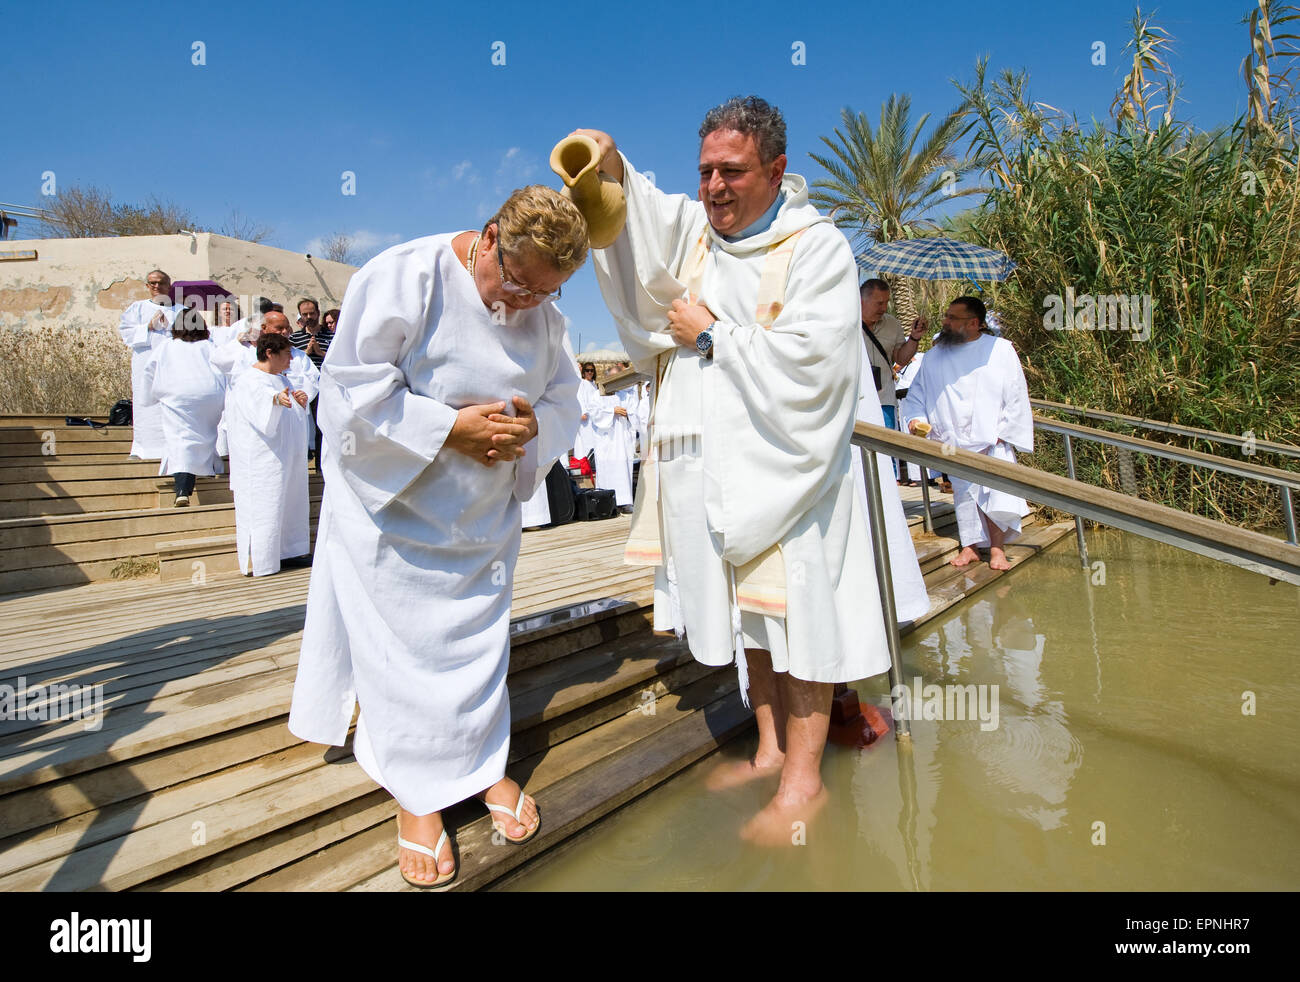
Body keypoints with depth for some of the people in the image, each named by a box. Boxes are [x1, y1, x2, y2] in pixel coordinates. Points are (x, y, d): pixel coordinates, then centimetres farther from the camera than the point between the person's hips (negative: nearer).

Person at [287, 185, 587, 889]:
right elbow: (354, 389, -22)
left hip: (484, 514, 5)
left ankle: (484, 763, 33)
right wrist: (449, 427, -28)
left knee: (480, 633, 14)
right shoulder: (402, 278, -20)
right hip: (394, 508, -4)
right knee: (403, 640, 3)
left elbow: (562, 402, 4)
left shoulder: (543, 313, -3)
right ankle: (418, 797, 20)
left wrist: (532, 427, -19)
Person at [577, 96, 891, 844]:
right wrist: (608, 165, -27)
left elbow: (810, 362, -17)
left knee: (794, 612, 0)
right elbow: (642, 217, -7)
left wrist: (711, 334, -10)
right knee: (749, 613, 14)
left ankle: (805, 778, 14)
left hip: (782, 465, -6)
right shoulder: (695, 228, 12)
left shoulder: (817, 248, -6)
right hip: (709, 465, 6)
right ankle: (773, 748, 30)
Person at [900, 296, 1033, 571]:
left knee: (1000, 491, -14)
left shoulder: (1000, 350, 2)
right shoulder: (935, 356, 8)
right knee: (963, 492, 0)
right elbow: (916, 393, 17)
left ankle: (996, 547, -1)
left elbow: (1017, 396, 3)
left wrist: (1004, 433, -4)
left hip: (993, 441, -2)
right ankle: (970, 546, 12)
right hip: (955, 443, 2)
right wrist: (915, 418, -1)